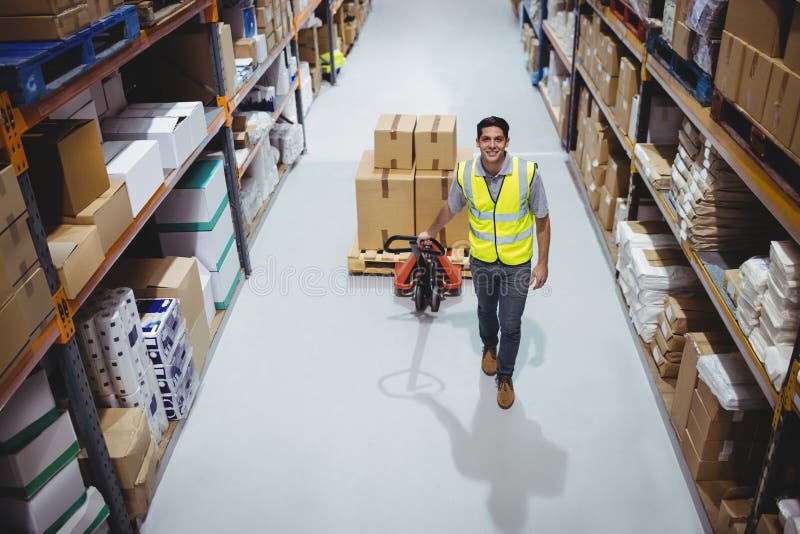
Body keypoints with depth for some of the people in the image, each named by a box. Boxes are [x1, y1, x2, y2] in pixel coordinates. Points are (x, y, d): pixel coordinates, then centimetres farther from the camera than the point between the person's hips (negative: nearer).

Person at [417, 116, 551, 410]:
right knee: (486, 311, 26)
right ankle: (489, 346, 58)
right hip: (482, 260, 2)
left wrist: (542, 263, -8)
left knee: (511, 325, 9)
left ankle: (505, 376, 34)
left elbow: (542, 219, -10)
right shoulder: (464, 173, -17)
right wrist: (430, 232, 19)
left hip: (517, 263, -2)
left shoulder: (528, 173, -23)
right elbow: (450, 208, 5)